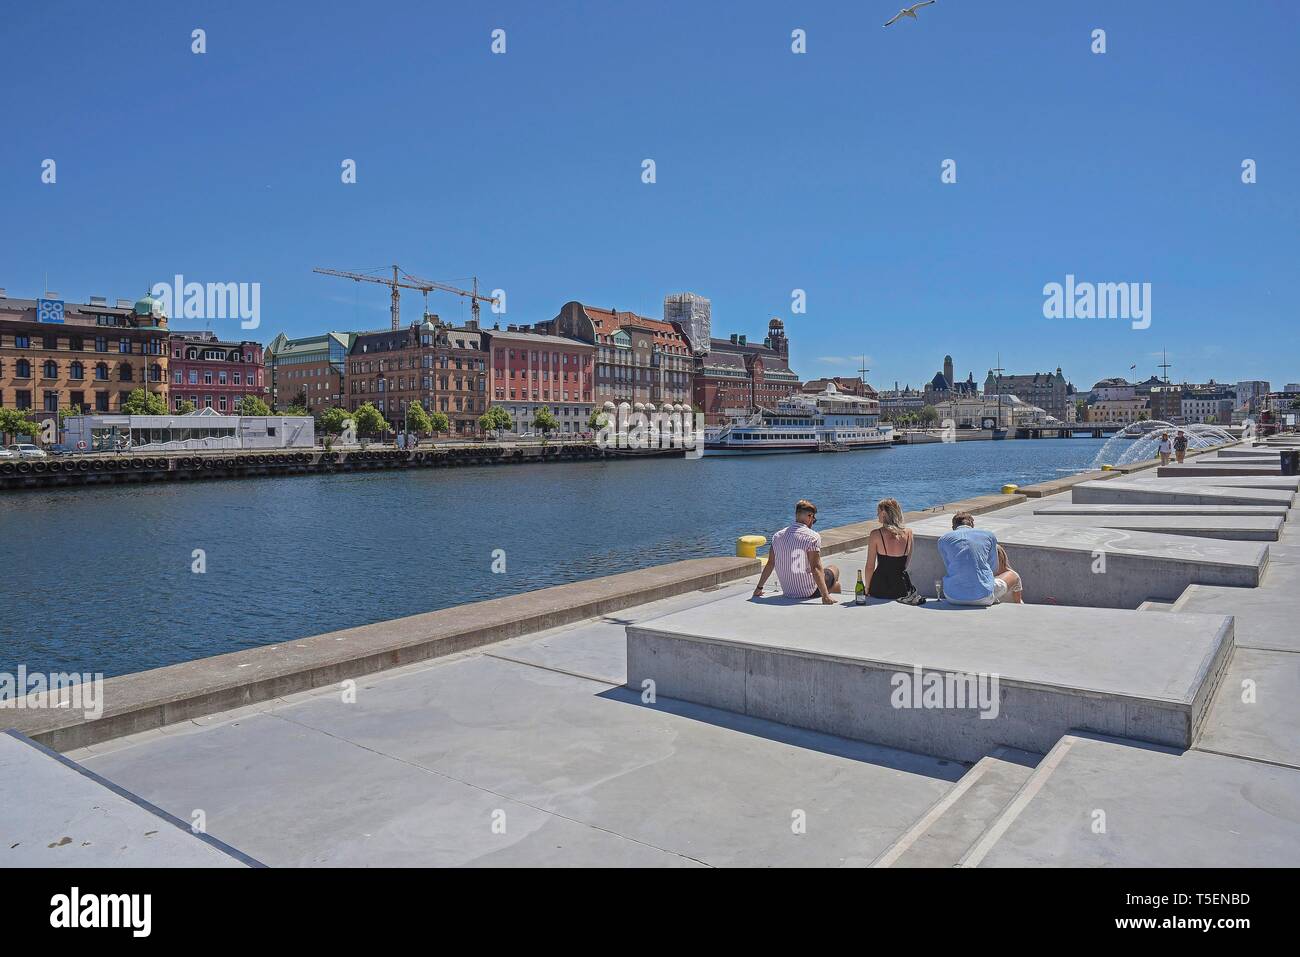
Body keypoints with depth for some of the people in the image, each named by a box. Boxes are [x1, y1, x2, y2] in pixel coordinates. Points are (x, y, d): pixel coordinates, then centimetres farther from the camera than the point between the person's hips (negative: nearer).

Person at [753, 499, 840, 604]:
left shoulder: (778, 536, 1)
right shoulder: (813, 537, -17)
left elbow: (770, 564, 4)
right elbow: (816, 568, -24)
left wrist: (759, 588, 13)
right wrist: (825, 596, -26)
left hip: (787, 592, 6)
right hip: (808, 592, -6)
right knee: (834, 569, 23)